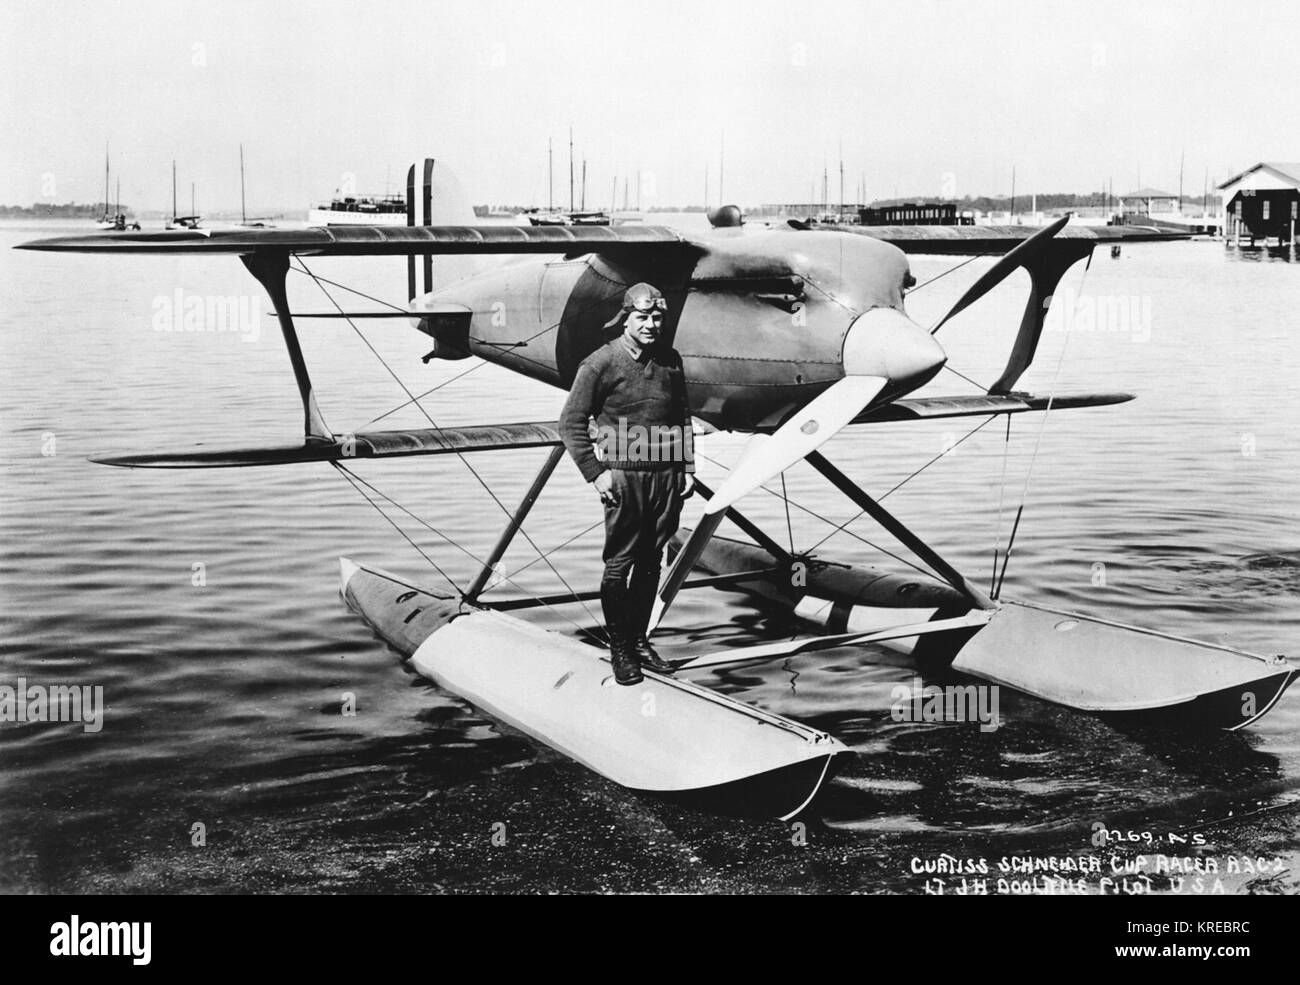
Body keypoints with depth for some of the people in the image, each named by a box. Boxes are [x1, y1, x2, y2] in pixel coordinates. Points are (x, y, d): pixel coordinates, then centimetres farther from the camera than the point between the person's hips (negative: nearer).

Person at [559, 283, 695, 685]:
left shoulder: (670, 360, 9)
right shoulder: (601, 362, -6)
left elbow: (682, 417, 18)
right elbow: (571, 421, -4)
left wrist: (687, 467, 12)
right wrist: (595, 471, -10)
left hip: (666, 475, 5)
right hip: (623, 476, -5)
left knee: (651, 562, 10)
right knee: (619, 564, -1)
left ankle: (639, 639, 22)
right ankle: (619, 649, 8)